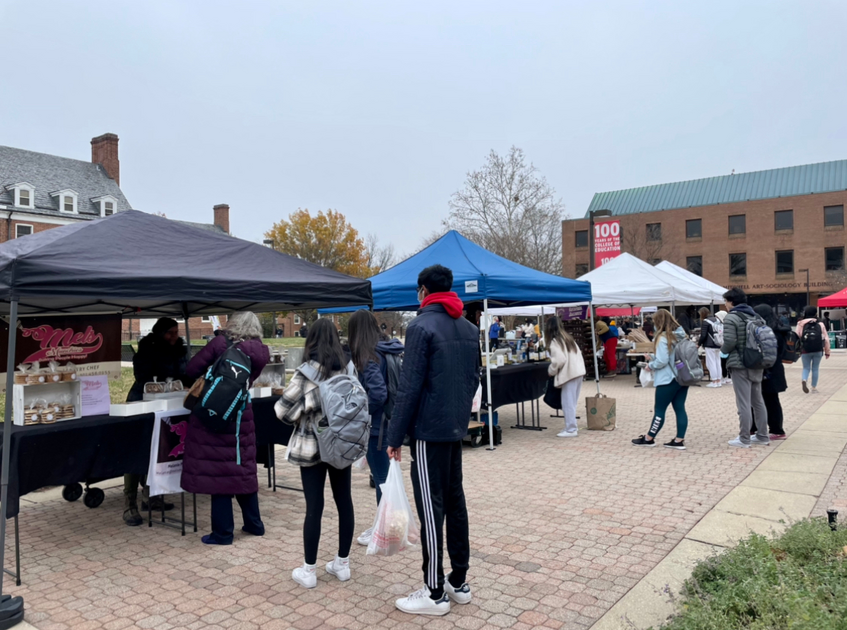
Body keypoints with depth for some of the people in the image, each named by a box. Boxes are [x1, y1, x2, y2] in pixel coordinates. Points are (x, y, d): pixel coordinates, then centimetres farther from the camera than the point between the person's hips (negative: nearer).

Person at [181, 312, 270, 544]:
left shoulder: (221, 343, -10)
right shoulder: (260, 352, 1)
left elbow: (192, 369, -7)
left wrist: (209, 374, 11)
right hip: (241, 415, 4)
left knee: (218, 470, 2)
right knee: (243, 470, 16)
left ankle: (222, 532, 9)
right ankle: (254, 524, 26)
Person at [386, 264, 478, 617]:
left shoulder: (422, 326, -12)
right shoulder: (469, 329, 11)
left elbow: (410, 388, -16)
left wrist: (395, 436, -11)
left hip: (428, 430, -8)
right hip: (457, 429, 8)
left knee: (431, 509, -1)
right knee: (455, 502, 14)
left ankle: (435, 593, 8)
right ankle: (459, 582, 23)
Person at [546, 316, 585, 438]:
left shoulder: (554, 341, -10)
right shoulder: (567, 337, 16)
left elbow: (559, 360, -19)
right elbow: (577, 354, 18)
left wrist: (551, 371, -2)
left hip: (568, 374, -9)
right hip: (578, 371, 9)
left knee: (568, 403, -3)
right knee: (572, 402, 13)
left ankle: (570, 429, 0)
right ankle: (571, 427, 17)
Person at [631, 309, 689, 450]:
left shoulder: (663, 338, -17)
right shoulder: (681, 335, 9)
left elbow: (662, 361, -22)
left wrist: (650, 365, -3)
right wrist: (654, 357, 17)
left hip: (668, 380, -8)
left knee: (659, 409, 3)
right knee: (680, 408, 9)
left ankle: (649, 439, 15)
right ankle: (679, 440, 10)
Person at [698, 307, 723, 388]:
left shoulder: (705, 321, -10)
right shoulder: (717, 320, 10)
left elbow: (703, 335, -13)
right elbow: (721, 332, 13)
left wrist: (700, 344, -1)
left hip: (710, 346, -7)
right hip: (718, 345, 7)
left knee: (711, 363, -1)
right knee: (717, 362, 11)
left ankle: (714, 382, 0)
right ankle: (719, 381, 15)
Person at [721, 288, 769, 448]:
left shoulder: (731, 318, -12)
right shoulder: (756, 316, 12)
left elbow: (730, 342, -20)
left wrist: (723, 350, 0)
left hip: (740, 365, -8)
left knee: (744, 403, -3)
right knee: (758, 402, 15)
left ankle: (744, 439, 2)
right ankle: (762, 436, 22)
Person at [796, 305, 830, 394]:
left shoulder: (801, 324, -1)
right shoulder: (820, 324, 1)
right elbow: (826, 339, 2)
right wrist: (827, 352, 9)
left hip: (805, 351, -1)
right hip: (818, 351, 1)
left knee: (806, 368, 11)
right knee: (815, 369, 11)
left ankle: (804, 380, -17)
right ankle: (814, 388, 15)